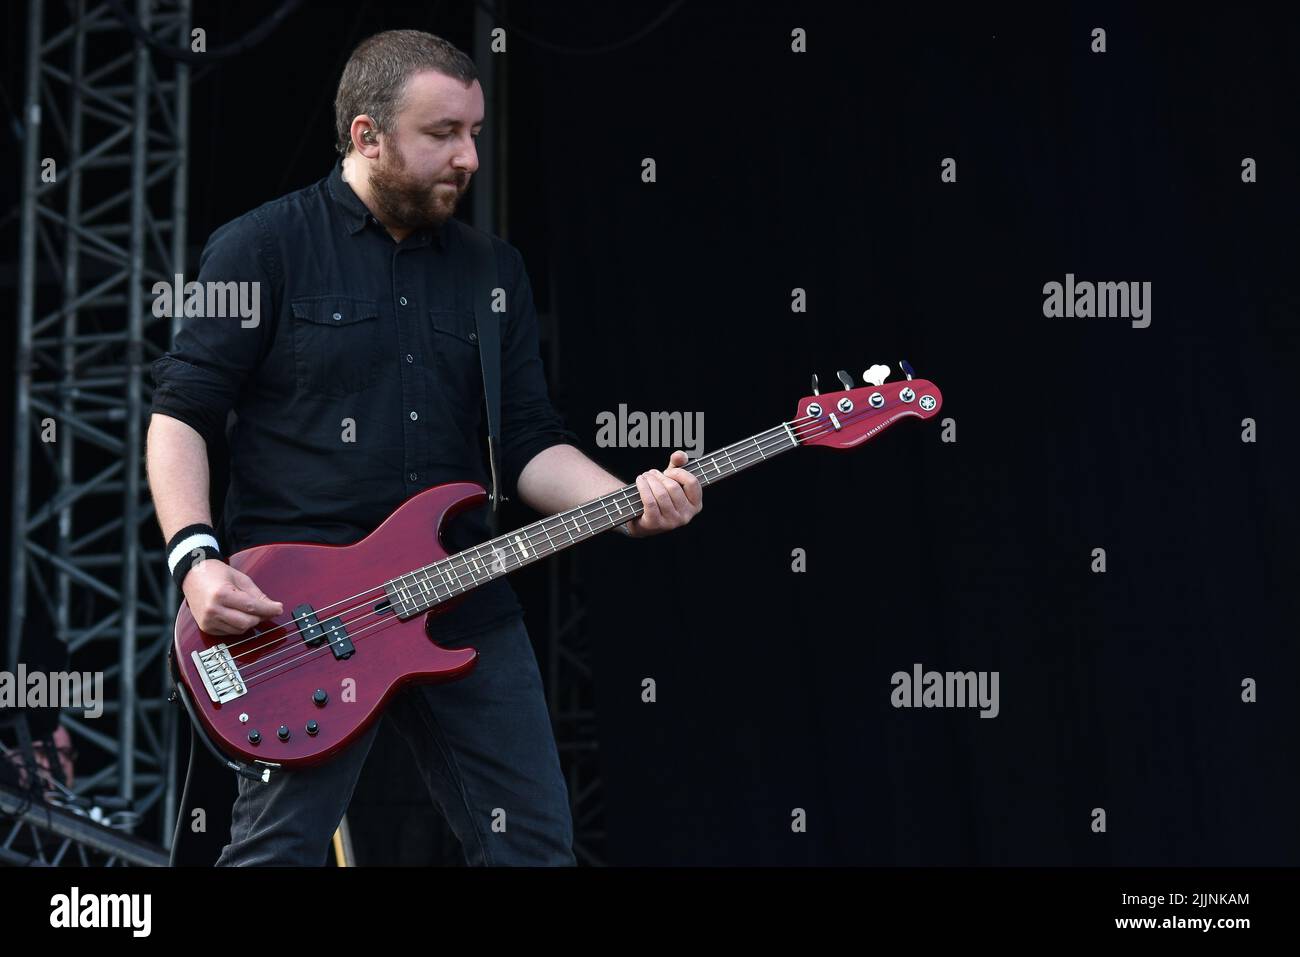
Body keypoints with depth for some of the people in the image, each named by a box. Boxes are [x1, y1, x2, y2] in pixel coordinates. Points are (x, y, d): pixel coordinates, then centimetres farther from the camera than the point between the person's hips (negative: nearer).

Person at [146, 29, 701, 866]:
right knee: (278, 850, -4)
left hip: (464, 603, 5)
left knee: (536, 844, 6)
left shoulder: (493, 270, 12)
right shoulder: (263, 251, -3)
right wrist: (199, 562, -18)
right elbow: (181, 414, -4)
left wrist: (626, 504, -9)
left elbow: (528, 442, 9)